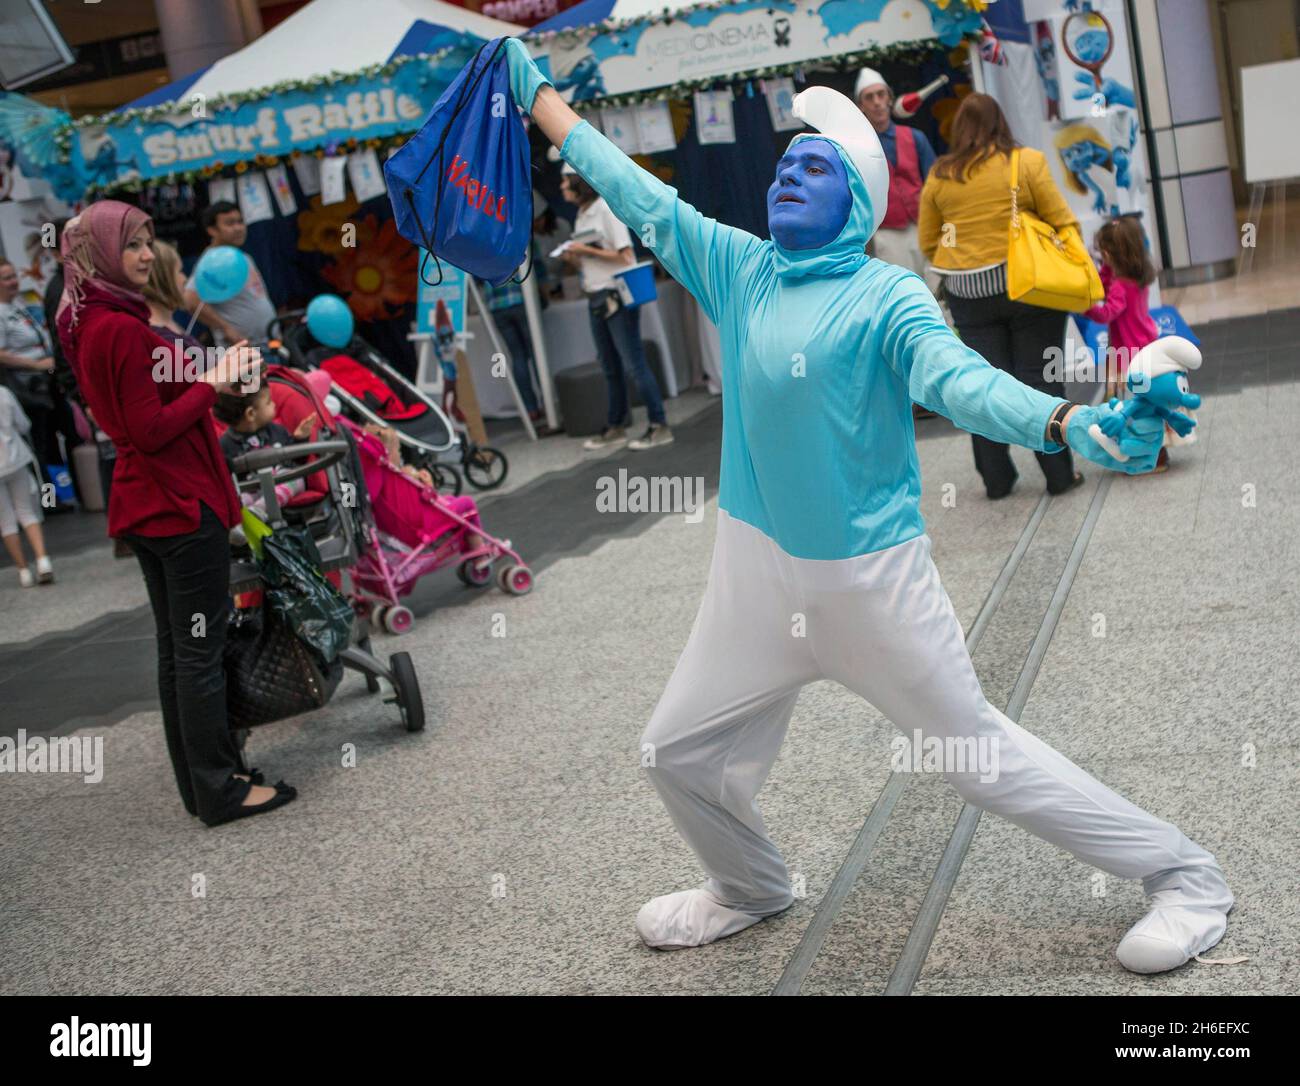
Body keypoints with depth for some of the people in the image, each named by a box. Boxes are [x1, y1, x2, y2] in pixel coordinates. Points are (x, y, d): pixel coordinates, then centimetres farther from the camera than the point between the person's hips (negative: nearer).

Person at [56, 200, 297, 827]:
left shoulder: (87, 325, 12)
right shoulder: (125, 328, -18)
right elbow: (152, 431, -20)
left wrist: (208, 376, 10)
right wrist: (215, 382, -16)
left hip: (141, 505, 10)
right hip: (180, 503, -10)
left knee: (176, 648, 15)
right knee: (200, 649, -2)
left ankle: (200, 781, 24)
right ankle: (219, 790, 6)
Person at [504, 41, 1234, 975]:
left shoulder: (885, 295, -11)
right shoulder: (736, 268, 4)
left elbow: (960, 379, -27)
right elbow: (638, 193, 13)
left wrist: (1071, 423, -47)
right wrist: (539, 93, 19)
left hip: (870, 576, -5)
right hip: (757, 573, 6)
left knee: (977, 749, 1)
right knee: (681, 753, 14)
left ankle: (1187, 880, 19)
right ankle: (751, 889, 44)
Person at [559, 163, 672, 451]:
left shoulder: (606, 208, -10)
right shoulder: (581, 215, 13)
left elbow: (625, 255, -14)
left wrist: (586, 251, -14)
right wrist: (573, 258, -1)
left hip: (617, 295, -8)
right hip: (596, 298, 8)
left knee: (635, 362, -7)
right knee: (610, 367, 13)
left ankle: (659, 426, -3)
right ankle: (615, 427, 20)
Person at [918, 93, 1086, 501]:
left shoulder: (940, 175, 3)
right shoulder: (1027, 162, -4)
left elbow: (928, 242, 5)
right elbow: (1062, 221, -5)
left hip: (969, 294, 2)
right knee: (1039, 378, 5)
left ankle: (996, 478, 13)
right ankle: (1059, 473, 9)